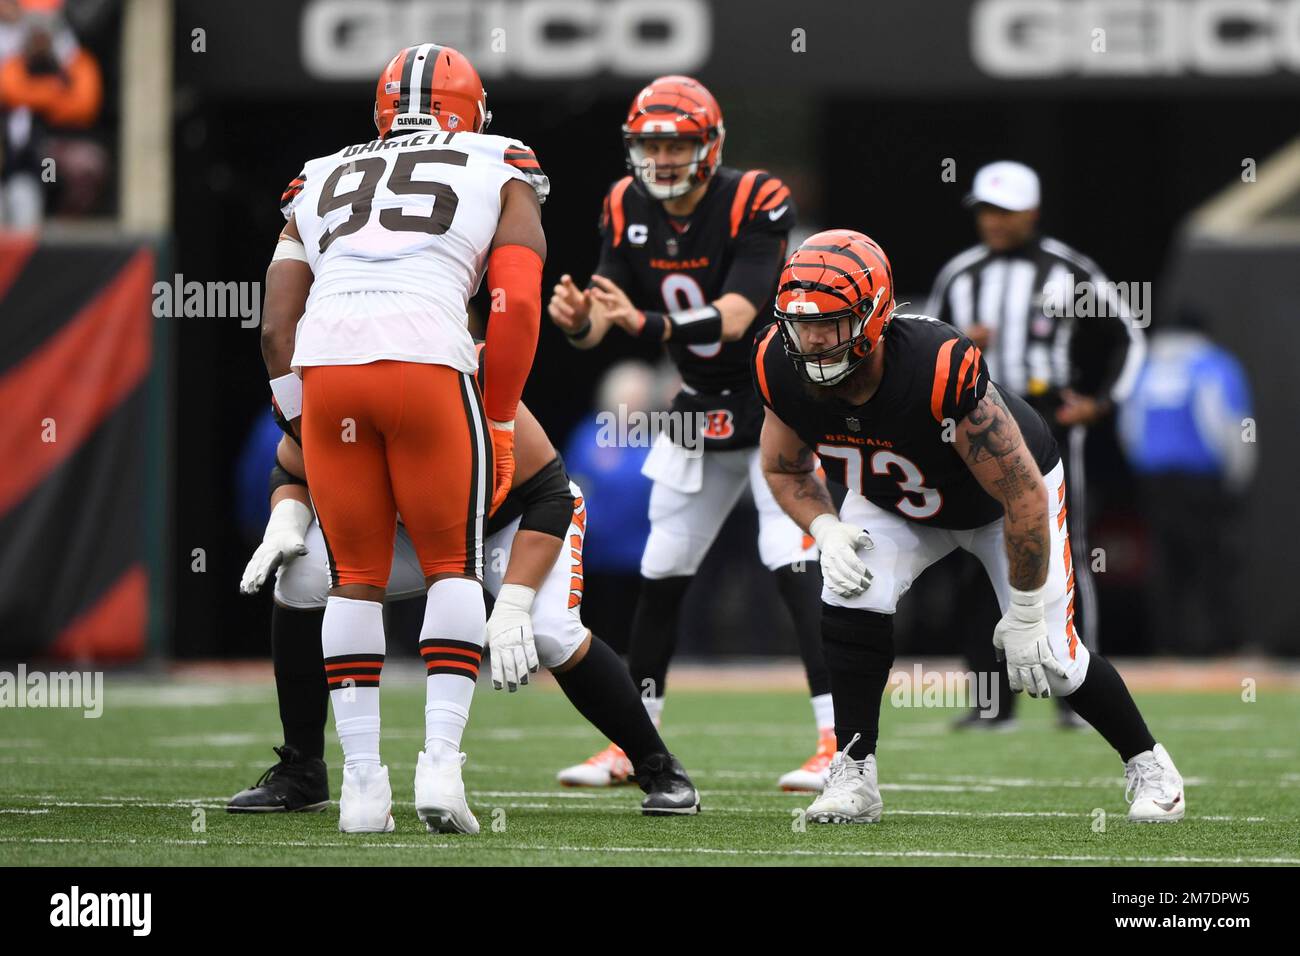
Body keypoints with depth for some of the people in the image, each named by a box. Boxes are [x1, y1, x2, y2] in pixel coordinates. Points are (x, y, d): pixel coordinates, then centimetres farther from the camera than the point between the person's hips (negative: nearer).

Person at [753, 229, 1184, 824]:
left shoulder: (940, 368, -44)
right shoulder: (782, 369, -28)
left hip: (1004, 494, -4)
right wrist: (827, 530, -25)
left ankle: (1147, 763, 21)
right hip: (894, 501, 4)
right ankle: (854, 776, -8)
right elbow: (785, 469, -4)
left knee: (1047, 659, -6)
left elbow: (1023, 495, -34)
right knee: (852, 597, -23)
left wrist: (1026, 614, -26)